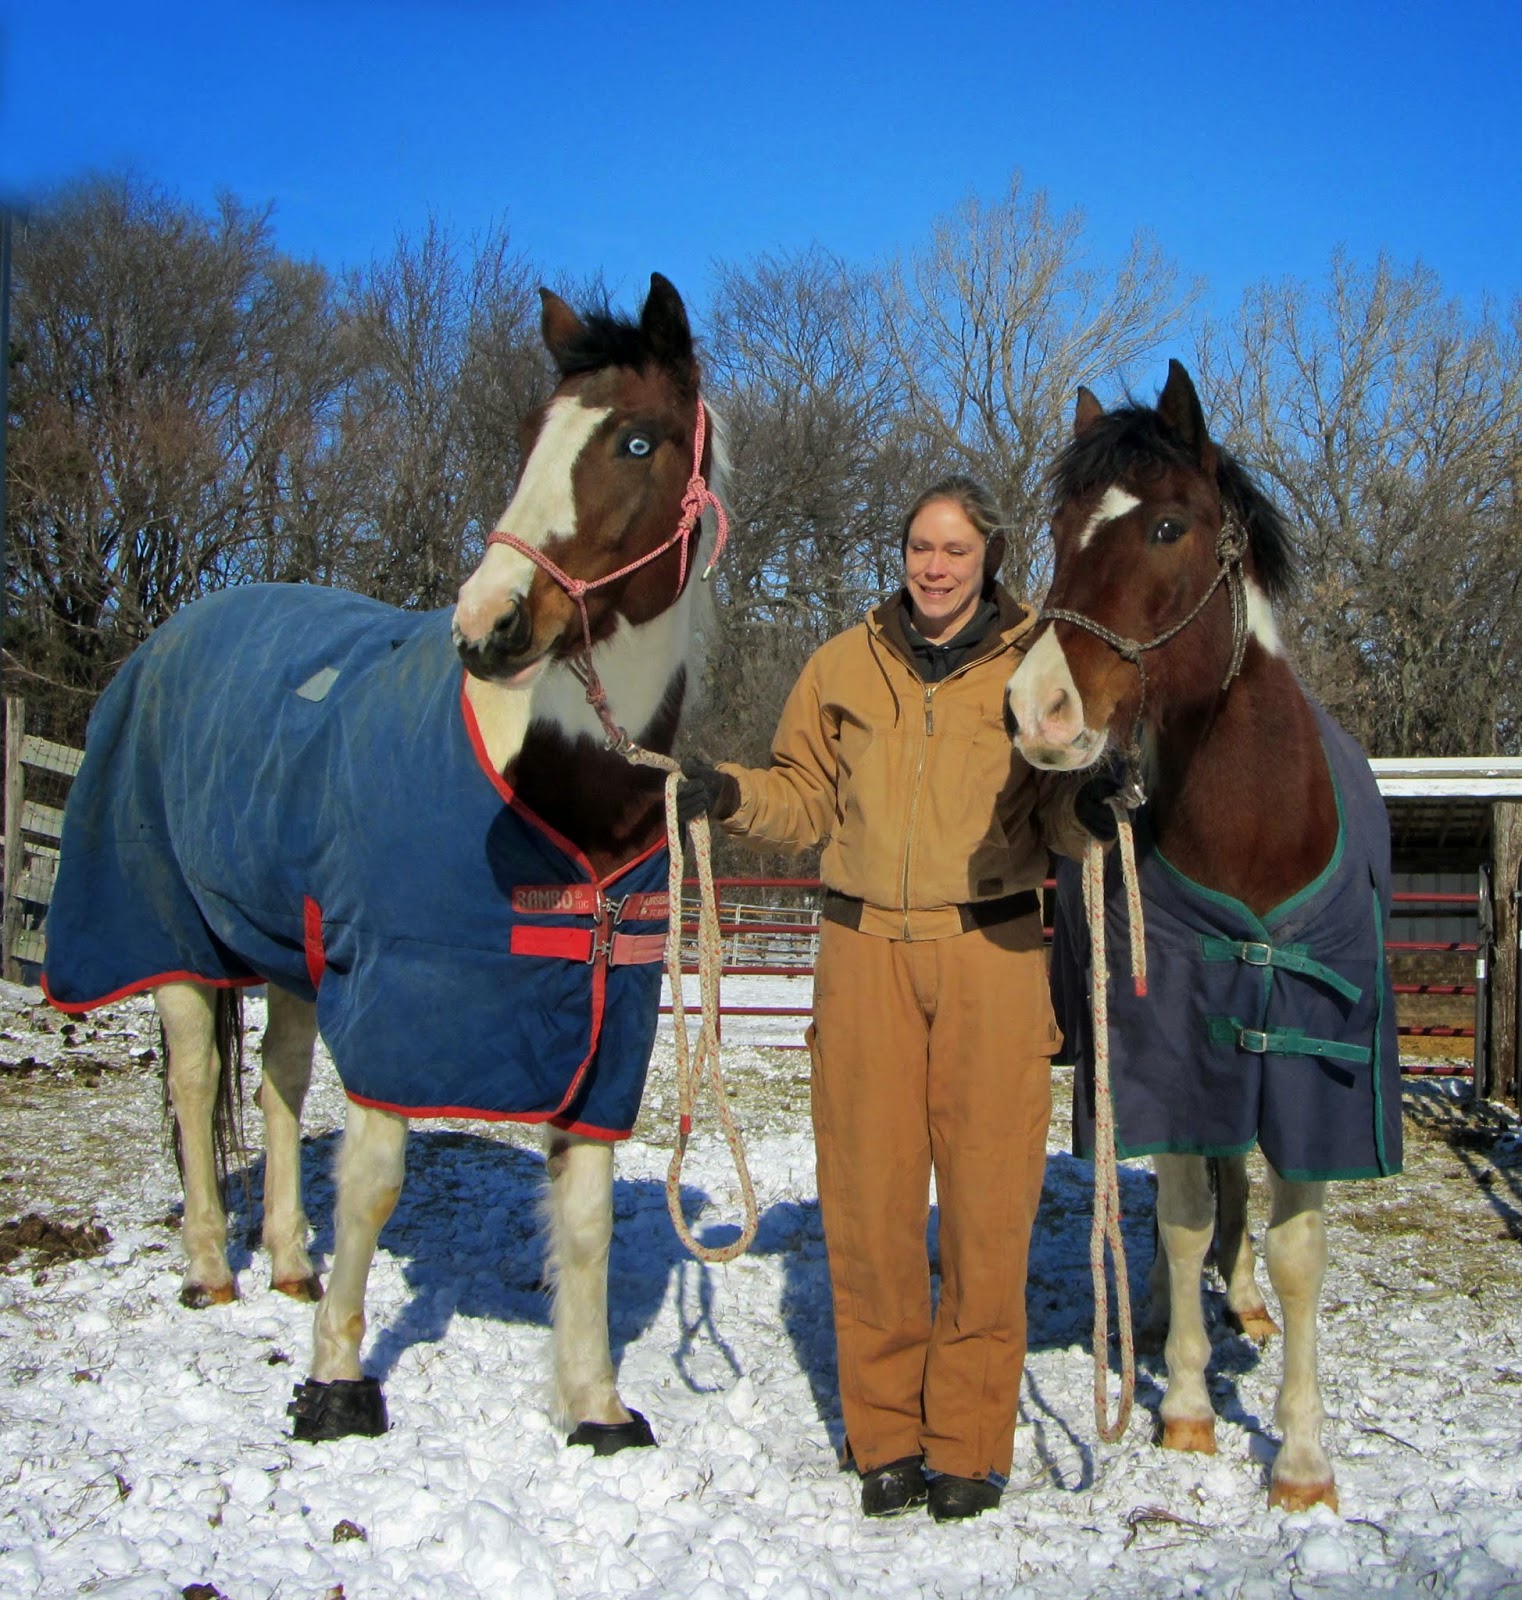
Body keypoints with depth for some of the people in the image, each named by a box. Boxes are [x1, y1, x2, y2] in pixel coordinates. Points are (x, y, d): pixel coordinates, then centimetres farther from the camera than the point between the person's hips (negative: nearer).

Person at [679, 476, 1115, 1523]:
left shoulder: (1035, 663, 4)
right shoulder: (849, 664, 11)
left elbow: (1062, 812, 3)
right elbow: (804, 799, 15)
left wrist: (1089, 806, -19)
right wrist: (730, 794, -3)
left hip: (992, 950, -2)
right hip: (865, 945, 2)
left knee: (989, 1195, 0)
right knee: (868, 1189, 3)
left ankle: (972, 1444, 14)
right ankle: (885, 1436, 17)